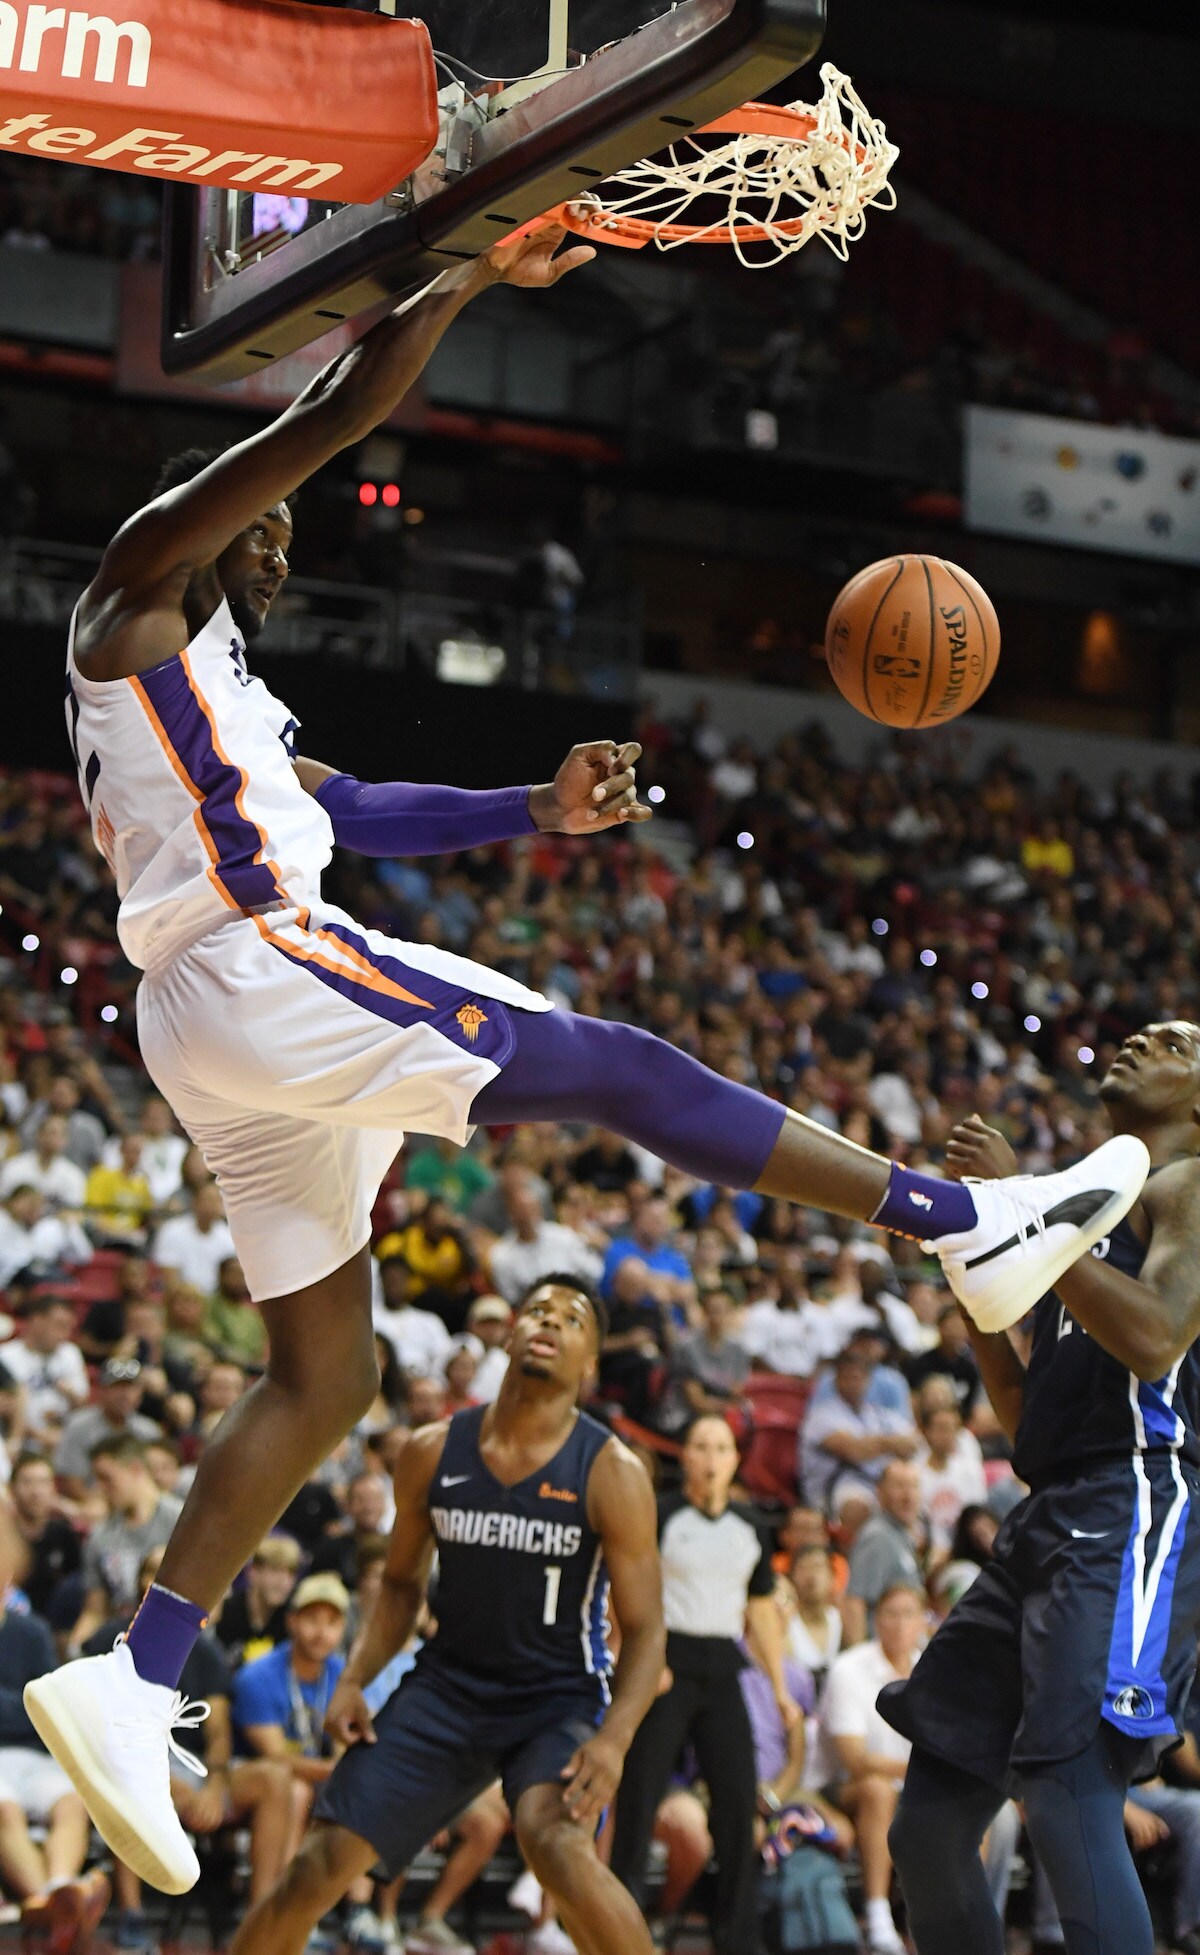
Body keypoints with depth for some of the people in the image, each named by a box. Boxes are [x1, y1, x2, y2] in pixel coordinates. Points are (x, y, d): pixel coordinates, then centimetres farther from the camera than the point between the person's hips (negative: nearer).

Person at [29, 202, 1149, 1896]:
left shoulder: (219, 695, 31)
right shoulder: (143, 579, 4)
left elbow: (356, 812, 30)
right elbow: (334, 414, -8)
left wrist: (537, 812, 18)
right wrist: (476, 273, -3)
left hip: (216, 1029, 10)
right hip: (262, 969, -10)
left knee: (324, 1378, 8)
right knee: (610, 1066, -10)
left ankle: (132, 1684, 1)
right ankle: (969, 1225, -10)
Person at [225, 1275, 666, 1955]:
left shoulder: (612, 1473, -12)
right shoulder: (434, 1452, -1)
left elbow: (645, 1628, -11)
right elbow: (403, 1579, 13)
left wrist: (614, 1740, -27)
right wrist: (355, 1681, -2)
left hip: (561, 1699, -4)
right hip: (448, 1687, 4)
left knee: (557, 1843, -34)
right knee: (321, 1867, -5)